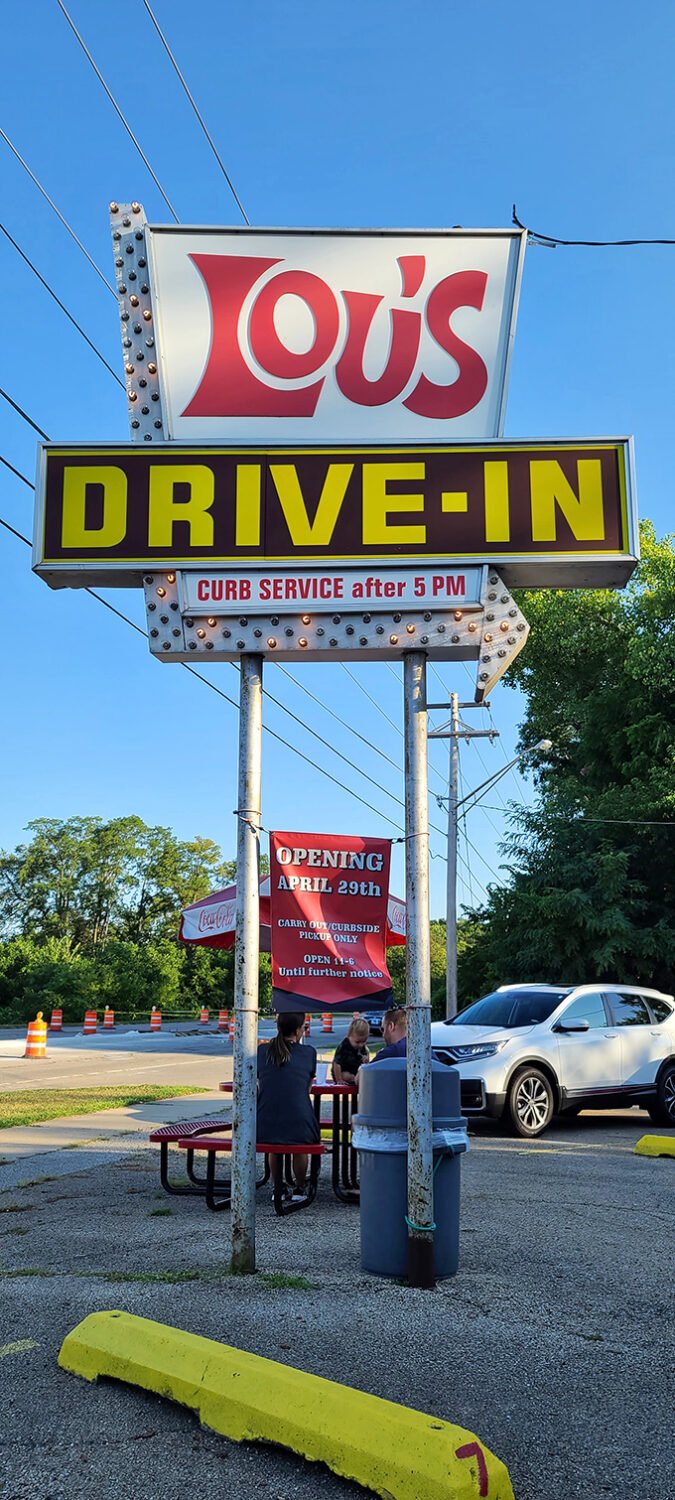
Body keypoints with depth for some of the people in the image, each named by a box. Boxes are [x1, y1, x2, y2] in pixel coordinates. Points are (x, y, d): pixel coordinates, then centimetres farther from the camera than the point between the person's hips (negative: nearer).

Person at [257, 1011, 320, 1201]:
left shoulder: (262, 1050, 6)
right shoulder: (308, 1052, 2)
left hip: (264, 1129, 1)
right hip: (298, 1127, -1)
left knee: (274, 1143, 34)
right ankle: (299, 1189, 39)